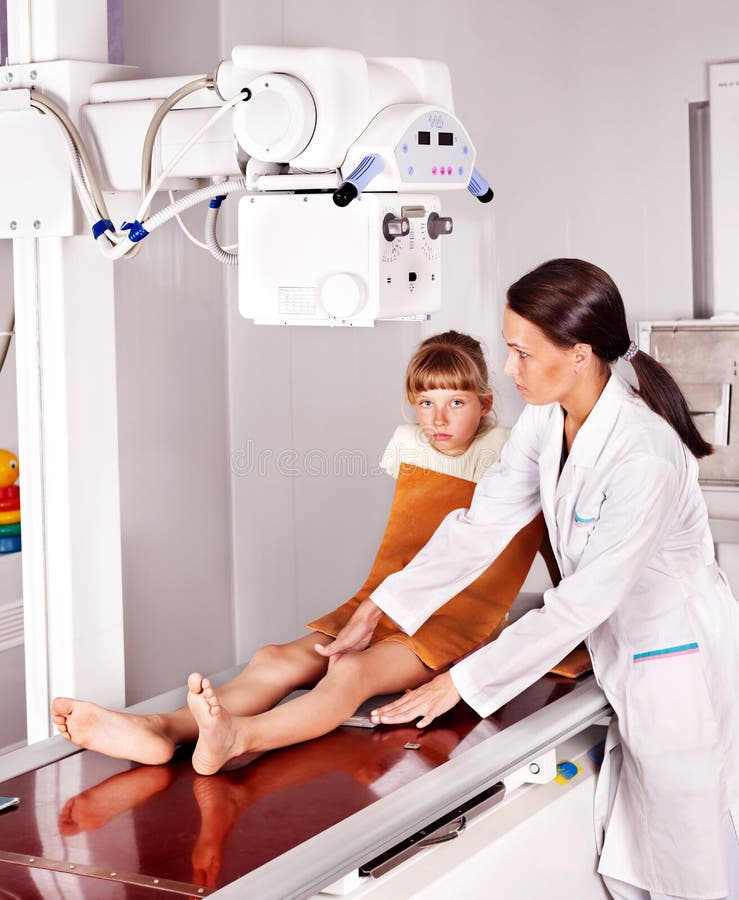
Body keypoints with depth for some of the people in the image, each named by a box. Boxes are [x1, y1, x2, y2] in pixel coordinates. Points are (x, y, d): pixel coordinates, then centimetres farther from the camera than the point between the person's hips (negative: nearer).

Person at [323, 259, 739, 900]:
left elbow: (581, 604, -26)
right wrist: (378, 608, -1)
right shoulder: (546, 420, -5)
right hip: (626, 662, 8)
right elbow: (482, 525, 1)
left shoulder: (643, 458, -30)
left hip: (683, 671, -8)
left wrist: (461, 684, -21)